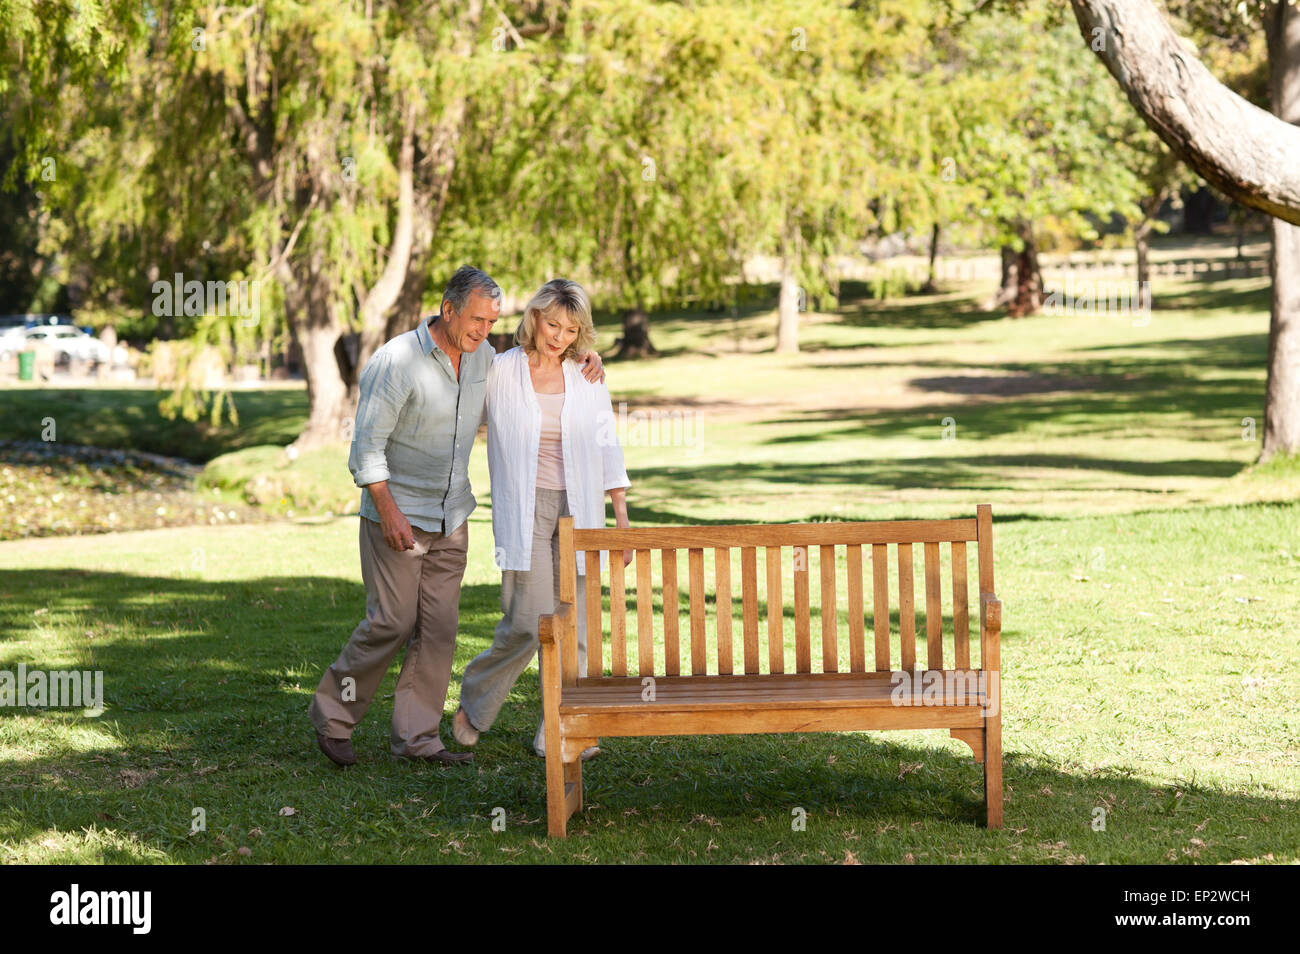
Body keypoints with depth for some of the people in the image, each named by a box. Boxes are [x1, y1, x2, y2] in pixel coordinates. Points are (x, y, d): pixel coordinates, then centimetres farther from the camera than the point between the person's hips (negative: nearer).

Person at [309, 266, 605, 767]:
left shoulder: (482, 357, 4)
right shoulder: (397, 361, -17)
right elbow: (367, 446, -16)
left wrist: (580, 357, 6)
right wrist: (389, 513, -22)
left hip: (450, 517, 6)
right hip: (397, 513, -6)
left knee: (439, 626, 3)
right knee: (392, 622, -6)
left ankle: (416, 736, 9)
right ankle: (332, 714, 13)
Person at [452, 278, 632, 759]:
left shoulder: (586, 379, 7)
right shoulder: (498, 373, -2)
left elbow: (607, 449, 9)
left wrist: (623, 519, 6)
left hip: (578, 509, 3)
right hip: (523, 509, -3)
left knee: (573, 624, 0)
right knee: (529, 622, -12)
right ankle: (474, 704, 13)